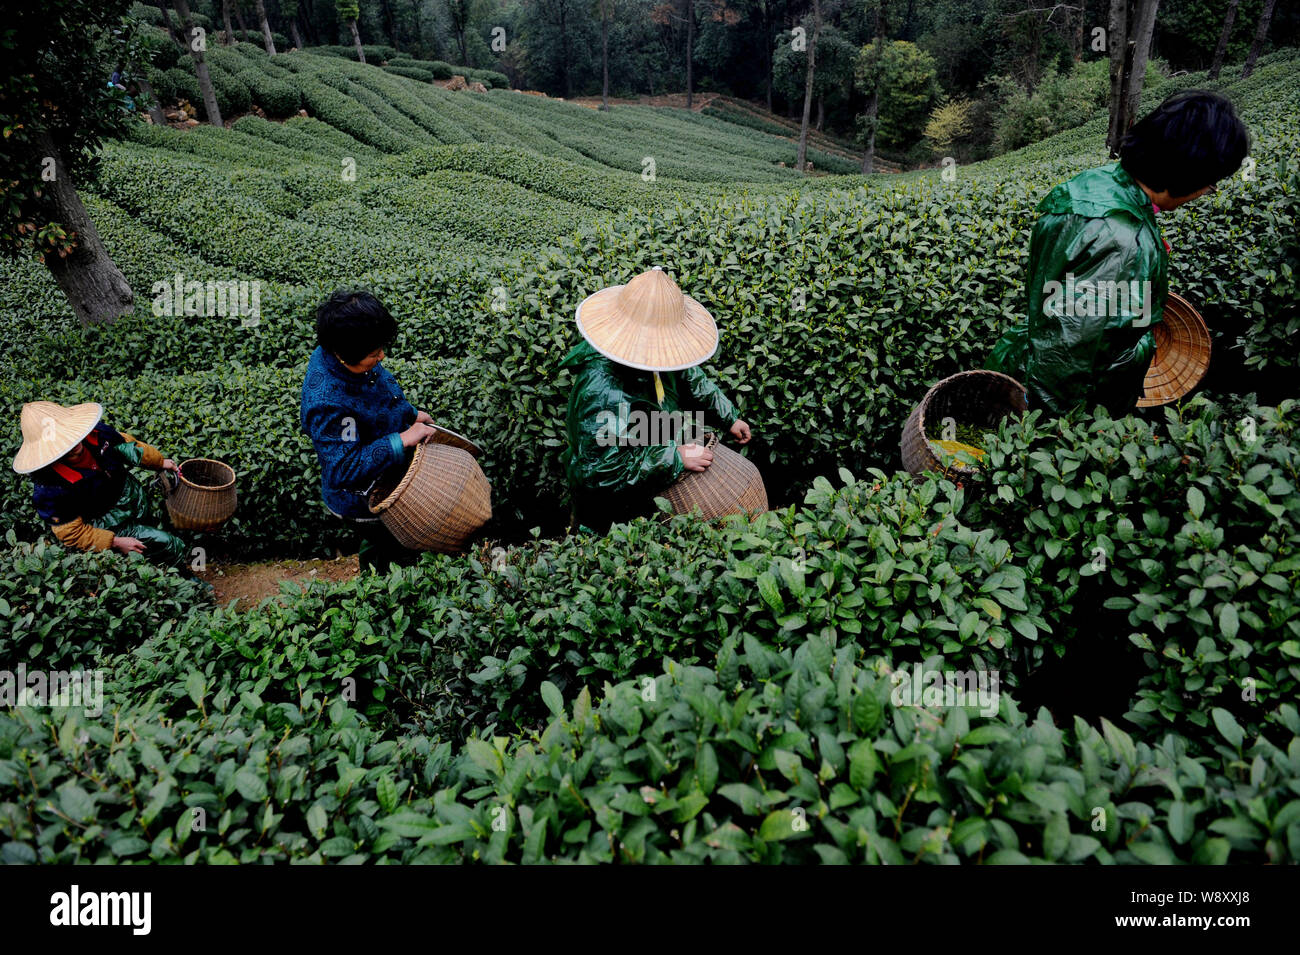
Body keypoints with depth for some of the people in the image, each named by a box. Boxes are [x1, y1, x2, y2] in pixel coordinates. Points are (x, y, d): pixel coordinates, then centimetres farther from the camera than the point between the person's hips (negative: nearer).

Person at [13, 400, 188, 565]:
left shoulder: (95, 433, -21)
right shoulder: (49, 490, -33)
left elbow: (125, 445, 3)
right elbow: (71, 534, -21)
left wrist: (160, 462, 14)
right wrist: (115, 542, -23)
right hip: (107, 526, -6)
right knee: (166, 543, -8)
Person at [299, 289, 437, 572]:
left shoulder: (342, 356, -13)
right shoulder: (327, 403, -40)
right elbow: (345, 469, -40)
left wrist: (410, 414, 6)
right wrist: (402, 440, -40)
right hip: (362, 504, -8)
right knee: (403, 557, 14)